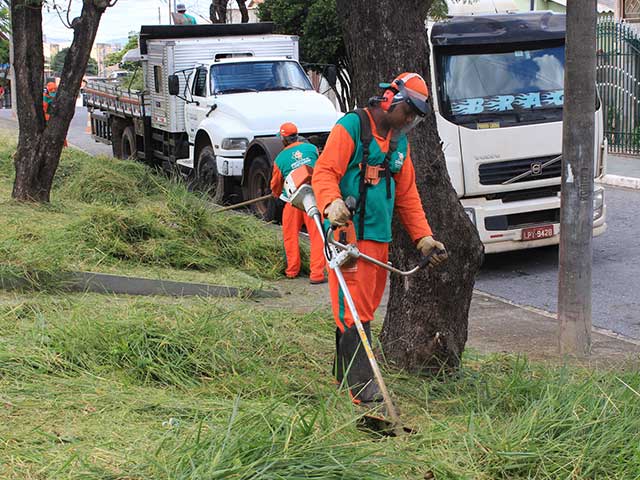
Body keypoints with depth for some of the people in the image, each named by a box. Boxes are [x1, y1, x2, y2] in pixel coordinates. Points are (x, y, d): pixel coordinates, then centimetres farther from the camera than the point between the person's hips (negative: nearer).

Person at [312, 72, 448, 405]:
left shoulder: (400, 143, 18)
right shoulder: (351, 126, -5)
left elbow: (407, 196, 22)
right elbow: (325, 172, -13)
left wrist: (424, 238, 16)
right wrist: (332, 204, -32)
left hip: (380, 238, 8)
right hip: (348, 233, -8)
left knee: (365, 306, 13)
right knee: (353, 308, -10)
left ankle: (344, 372, 25)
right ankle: (361, 385, -12)